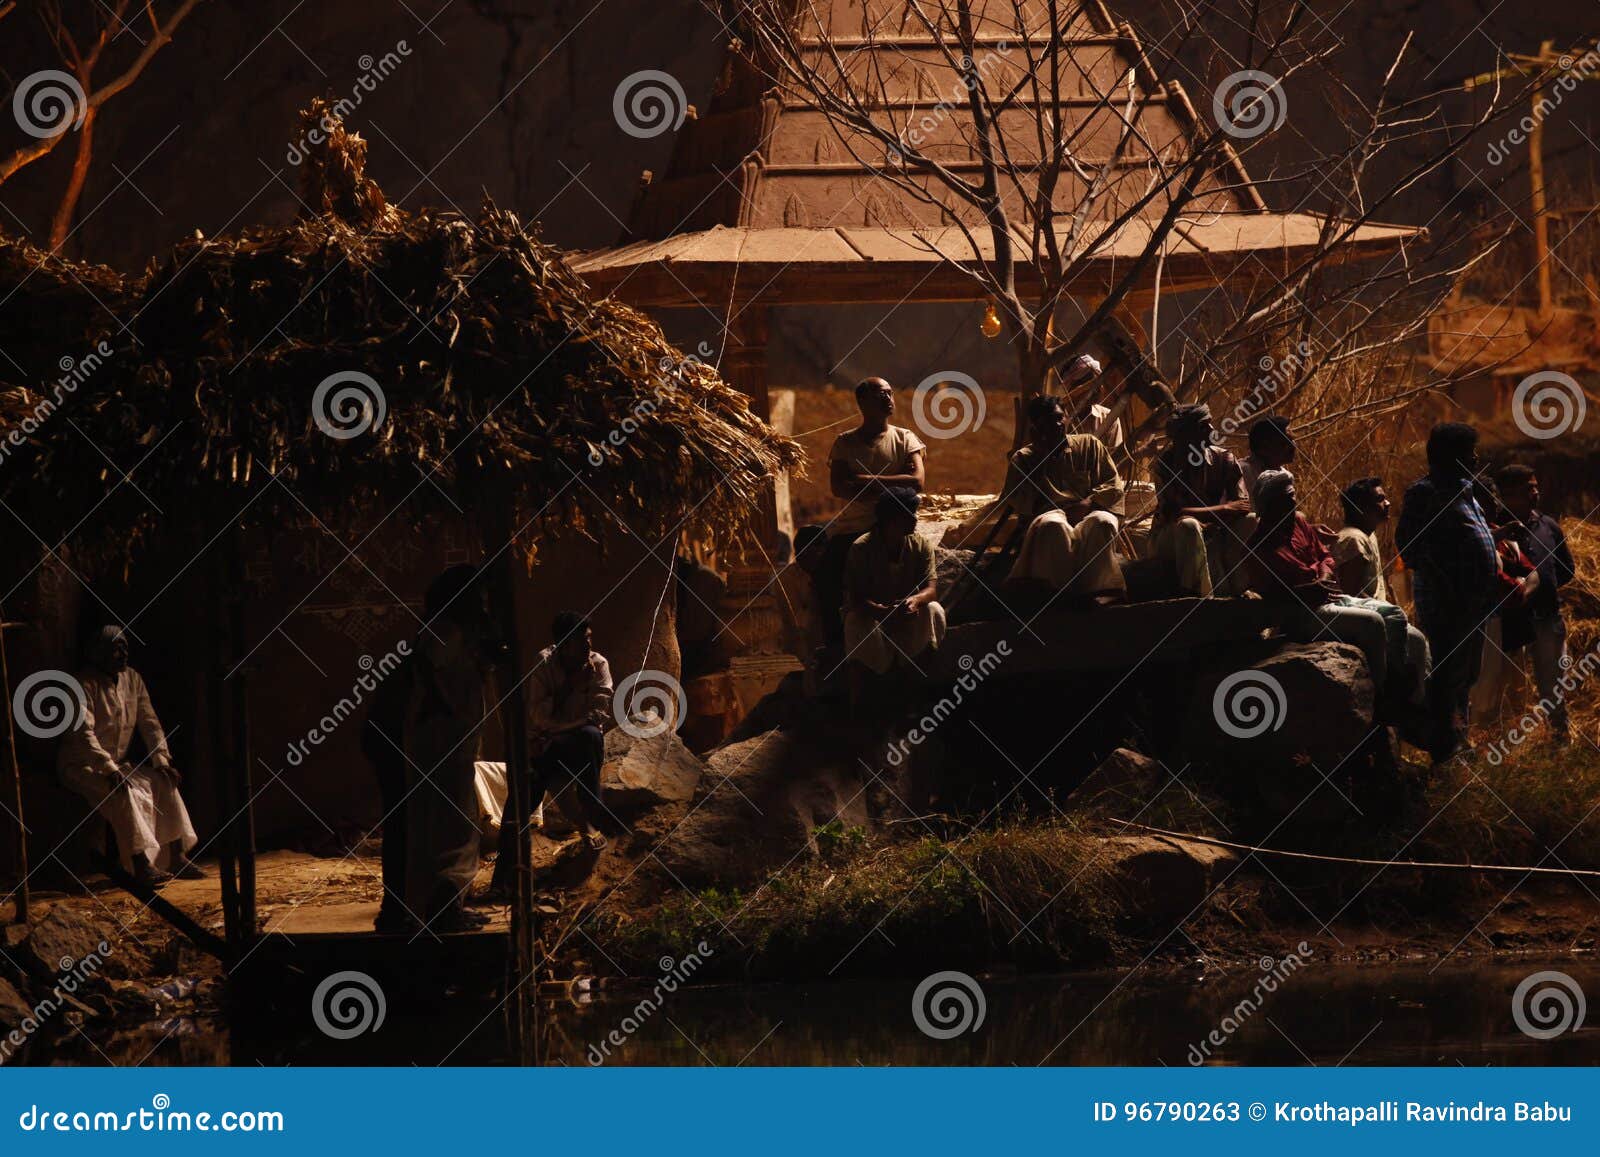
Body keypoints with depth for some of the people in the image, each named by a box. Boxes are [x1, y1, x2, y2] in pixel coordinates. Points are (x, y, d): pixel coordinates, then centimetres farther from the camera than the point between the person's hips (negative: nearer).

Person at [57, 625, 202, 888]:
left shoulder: (132, 679, 7)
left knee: (164, 782, -13)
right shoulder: (85, 684, -15)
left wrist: (161, 760, -6)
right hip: (81, 765, -7)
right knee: (124, 792, -34)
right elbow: (84, 733, -24)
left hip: (117, 764, 7)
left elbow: (150, 723, 9)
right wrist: (110, 769, -33)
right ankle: (141, 864, -41)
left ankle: (177, 857, -16)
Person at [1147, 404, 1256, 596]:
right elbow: (1173, 513, -25)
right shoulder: (1166, 463, -16)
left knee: (1250, 521, -18)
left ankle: (1238, 587, -24)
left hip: (1211, 535, 4)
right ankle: (1199, 594, -41)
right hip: (1169, 538, -4)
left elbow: (1242, 507, -10)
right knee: (1188, 525, -37)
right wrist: (1224, 509, -25)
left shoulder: (1225, 460, -5)